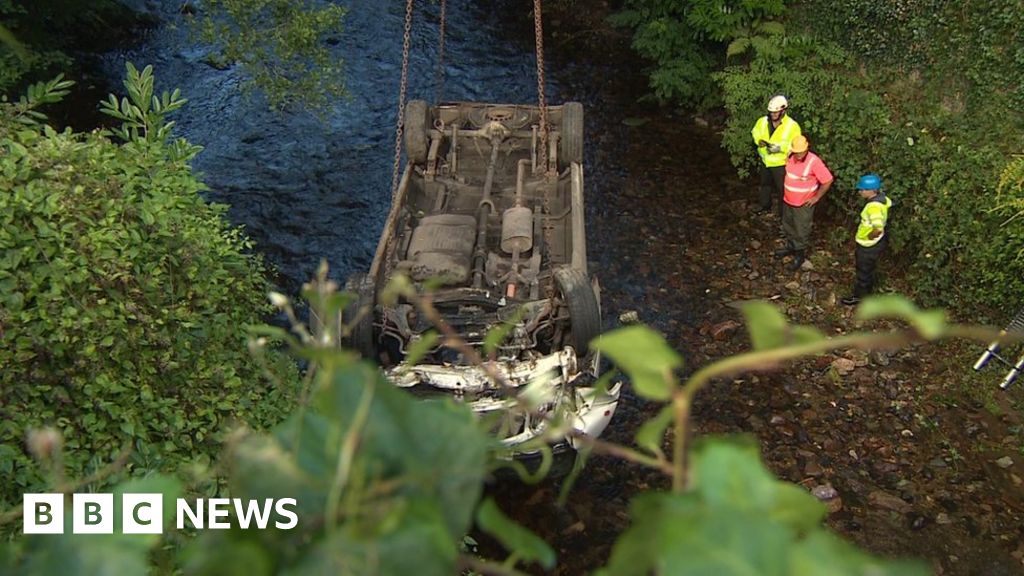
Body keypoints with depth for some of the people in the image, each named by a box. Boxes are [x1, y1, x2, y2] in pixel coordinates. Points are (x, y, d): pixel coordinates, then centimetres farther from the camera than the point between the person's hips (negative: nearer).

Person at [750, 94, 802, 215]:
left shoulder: (792, 126, -22)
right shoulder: (763, 121, -10)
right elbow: (755, 132, 7)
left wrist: (780, 148, -32)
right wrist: (760, 140, -15)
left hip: (780, 163, -5)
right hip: (765, 161, 5)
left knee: (782, 188, 9)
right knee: (765, 184, 26)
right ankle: (765, 205, 48)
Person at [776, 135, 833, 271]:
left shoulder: (814, 161, -26)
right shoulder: (791, 156, -7)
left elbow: (828, 180, -19)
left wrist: (816, 197, -14)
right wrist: (787, 189, 11)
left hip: (803, 204, -6)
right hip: (787, 201, 6)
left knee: (801, 231, 8)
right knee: (788, 227, 23)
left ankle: (800, 255, 25)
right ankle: (790, 247, 45)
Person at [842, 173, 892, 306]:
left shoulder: (874, 206, -35)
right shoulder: (881, 197, -6)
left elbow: (878, 229, -46)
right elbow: (889, 203, 19)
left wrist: (871, 236, -25)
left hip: (869, 245, -9)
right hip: (874, 243, 9)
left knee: (864, 270, 13)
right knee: (868, 268, 29)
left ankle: (860, 296, 32)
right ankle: (867, 288, 50)